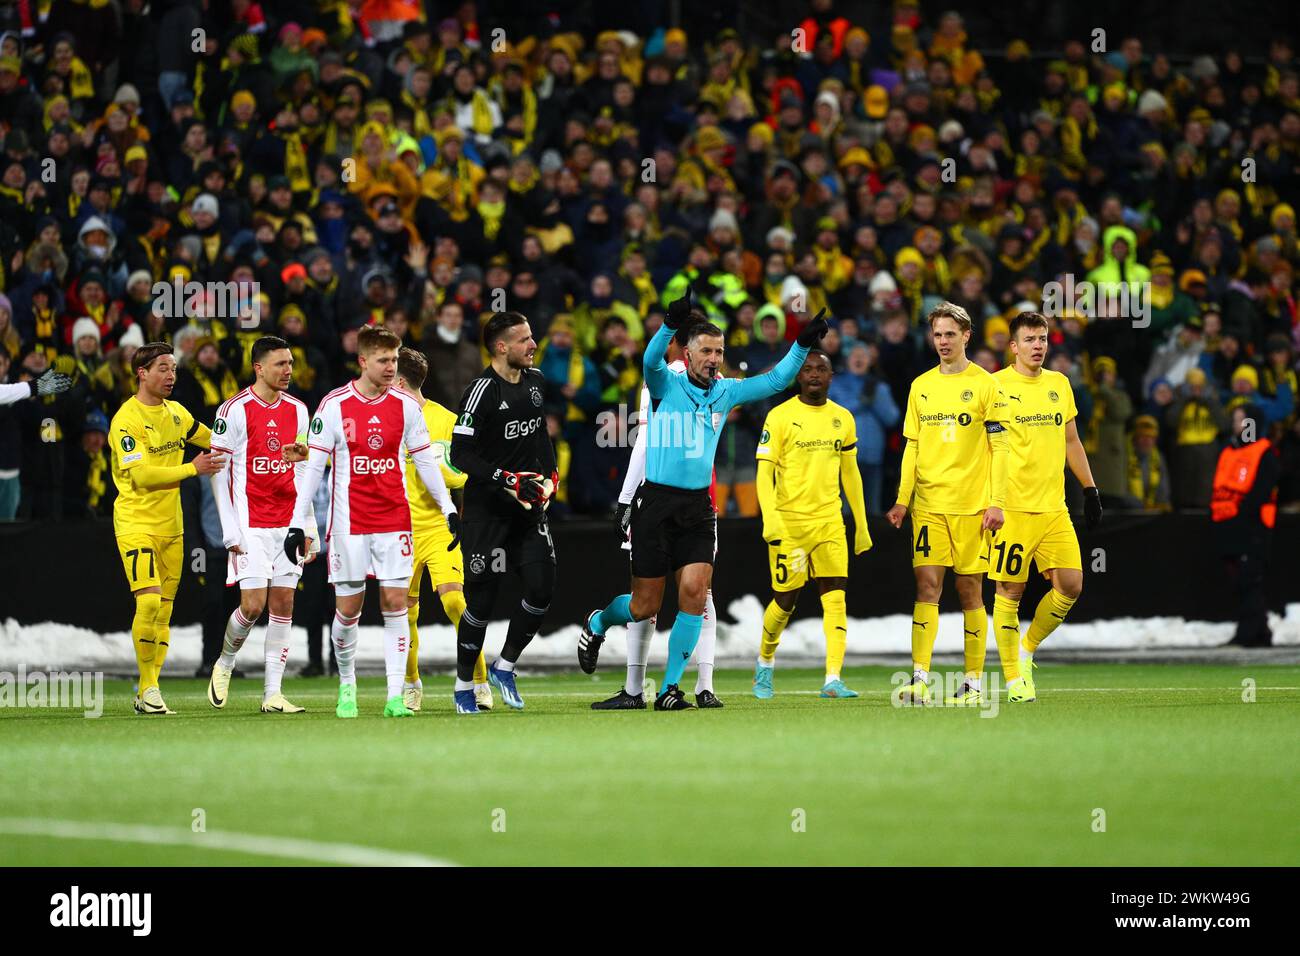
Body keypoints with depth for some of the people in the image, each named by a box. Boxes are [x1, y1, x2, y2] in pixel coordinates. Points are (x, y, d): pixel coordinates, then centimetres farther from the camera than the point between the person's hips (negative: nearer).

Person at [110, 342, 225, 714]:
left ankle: (148, 692, 13)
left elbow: (212, 439, 27)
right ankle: (148, 687, -7)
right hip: (136, 523, -7)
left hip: (171, 525, 7)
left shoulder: (176, 412, 10)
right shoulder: (127, 419, -13)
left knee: (164, 610, 6)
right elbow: (142, 475, -20)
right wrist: (193, 468, -22)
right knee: (148, 602, -19)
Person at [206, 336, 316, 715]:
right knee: (253, 605, -11)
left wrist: (309, 526, 10)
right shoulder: (235, 410, -8)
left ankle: (273, 694, 3)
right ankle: (224, 663, 17)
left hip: (288, 523, 5)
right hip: (250, 524, -5)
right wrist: (230, 531, -11)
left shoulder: (297, 410, 10)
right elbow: (219, 471, -6)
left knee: (283, 605, 1)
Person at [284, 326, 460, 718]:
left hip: (394, 521, 2)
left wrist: (449, 508, 8)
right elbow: (313, 465, -3)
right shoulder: (334, 405, -5)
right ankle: (347, 685, 24)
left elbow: (425, 460, 11)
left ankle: (395, 696, -6)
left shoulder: (405, 405, 2)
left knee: (395, 603, -6)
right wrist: (298, 523, -6)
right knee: (348, 608, 2)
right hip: (349, 524, -2)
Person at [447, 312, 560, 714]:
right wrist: (508, 481, -22)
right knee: (482, 597, -2)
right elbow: (460, 455, -18)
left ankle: (504, 666, 14)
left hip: (528, 506, 7)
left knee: (542, 587, -4)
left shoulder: (536, 381, 9)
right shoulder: (482, 392, -15)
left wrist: (550, 475, 12)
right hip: (487, 510, -6)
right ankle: (464, 685, 12)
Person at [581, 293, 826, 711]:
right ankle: (596, 623, 36)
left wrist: (803, 345, 0)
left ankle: (670, 688, -4)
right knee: (645, 606, 1)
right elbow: (651, 360, -26)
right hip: (656, 502, -4)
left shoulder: (725, 392, 10)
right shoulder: (667, 385, -4)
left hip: (698, 506, 4)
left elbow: (775, 380, 15)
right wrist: (670, 323, -43)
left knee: (694, 592, -12)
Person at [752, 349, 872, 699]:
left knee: (835, 598, -10)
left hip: (830, 522, 3)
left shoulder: (843, 419, 10)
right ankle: (765, 663, 30)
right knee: (785, 601, 4)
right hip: (788, 522, -3)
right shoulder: (780, 417, -4)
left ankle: (833, 680, -15)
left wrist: (862, 525, 18)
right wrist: (770, 518, -22)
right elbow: (764, 471, -8)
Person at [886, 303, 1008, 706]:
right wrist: (902, 500, 6)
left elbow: (999, 446, -2)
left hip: (972, 505, -3)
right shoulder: (921, 386, 11)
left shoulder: (984, 385, -1)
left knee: (970, 589, 1)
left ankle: (973, 682, 7)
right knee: (927, 585, -6)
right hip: (928, 504, 3)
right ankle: (920, 679, -11)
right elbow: (912, 446, 14)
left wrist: (996, 502, -9)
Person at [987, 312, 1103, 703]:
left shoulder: (1059, 384, 13)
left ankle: (1026, 650, 17)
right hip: (1011, 507, -5)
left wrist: (1090, 489, 18)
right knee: (1010, 592, -2)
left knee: (1070, 584, -4)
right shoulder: (995, 386, -4)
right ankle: (1014, 678, 7)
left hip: (1053, 507, 5)